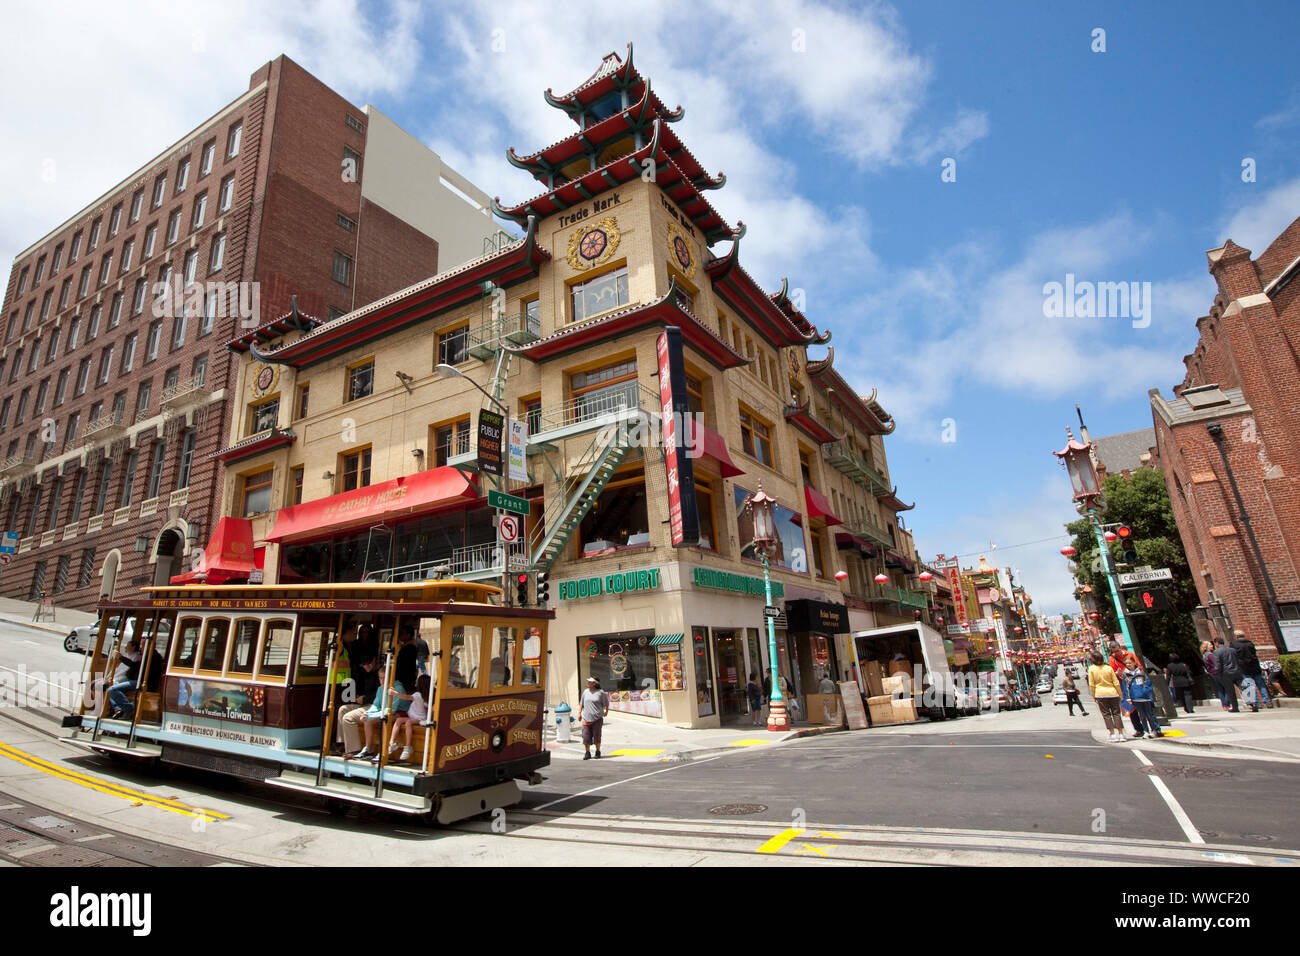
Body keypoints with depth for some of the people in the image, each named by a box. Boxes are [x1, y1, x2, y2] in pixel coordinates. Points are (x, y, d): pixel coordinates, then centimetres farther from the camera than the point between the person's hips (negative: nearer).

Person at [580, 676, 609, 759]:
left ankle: (598, 752, 20)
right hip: (586, 718, 3)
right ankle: (587, 753, 10)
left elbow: (606, 703, 11)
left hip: (597, 718, -3)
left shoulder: (600, 692, -3)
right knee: (586, 736, -1)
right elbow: (582, 703, 18)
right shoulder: (585, 692, 8)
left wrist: (606, 711, 16)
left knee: (597, 736, 3)